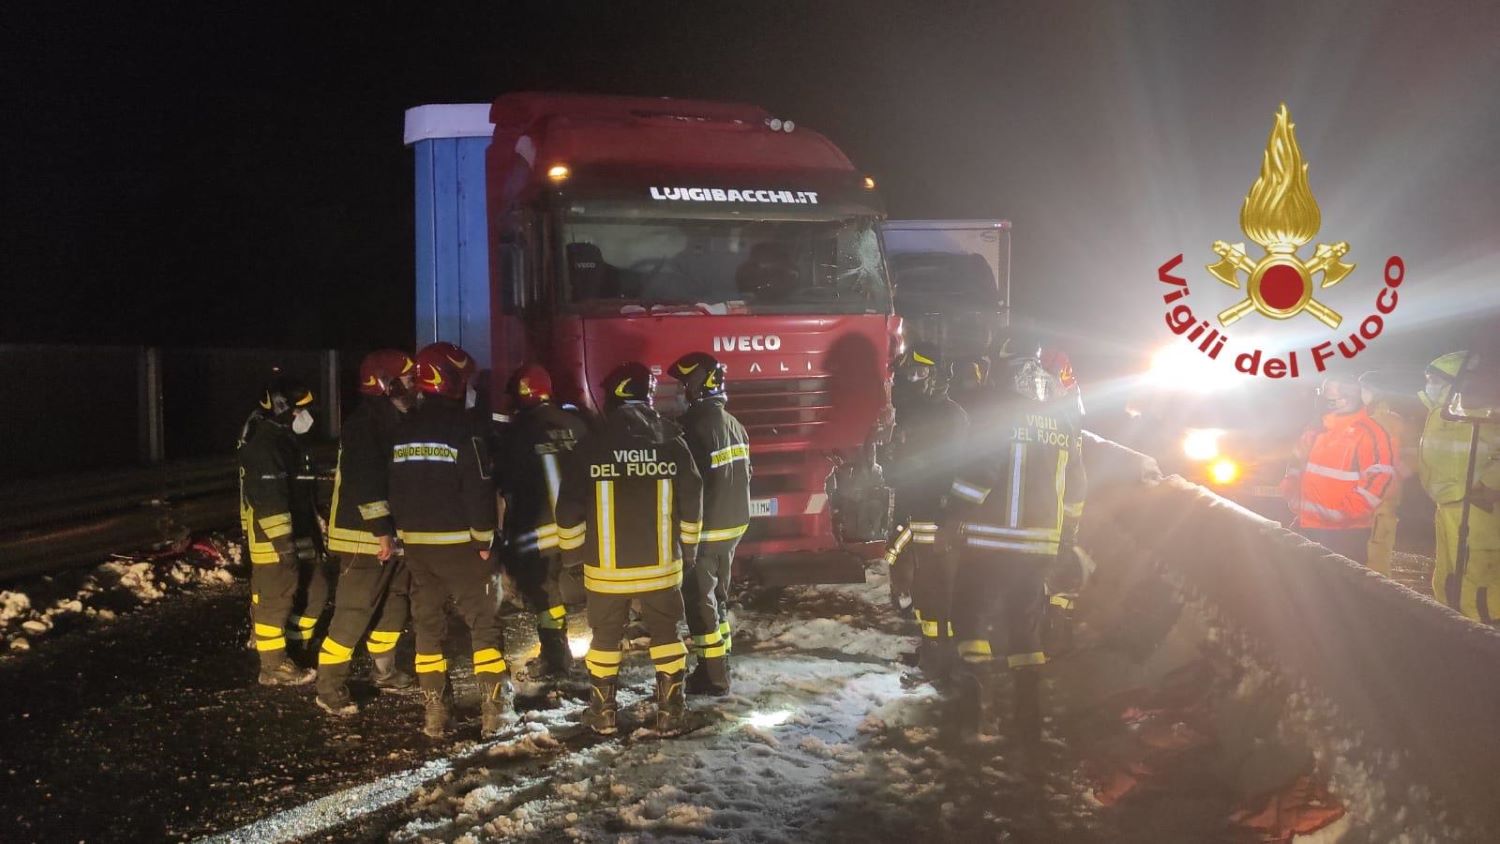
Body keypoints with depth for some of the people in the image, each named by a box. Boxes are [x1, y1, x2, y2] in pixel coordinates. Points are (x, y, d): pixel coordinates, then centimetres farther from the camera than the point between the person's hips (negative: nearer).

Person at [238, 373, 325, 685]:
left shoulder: (283, 438, 16)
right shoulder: (265, 443, -18)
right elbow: (269, 498, -25)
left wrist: (315, 527, 28)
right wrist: (283, 542, -26)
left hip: (297, 537, 10)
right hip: (274, 541, -10)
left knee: (314, 591, 14)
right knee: (276, 599, -3)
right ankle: (274, 666, 6)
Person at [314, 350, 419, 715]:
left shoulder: (395, 421, 14)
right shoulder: (365, 423, -17)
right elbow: (361, 480, -25)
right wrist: (380, 530, -25)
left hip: (390, 533, 10)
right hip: (365, 535, -10)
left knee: (395, 600, 18)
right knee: (353, 611, -8)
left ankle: (384, 671, 32)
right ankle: (329, 689, -1)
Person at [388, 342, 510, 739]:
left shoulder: (403, 430, 6)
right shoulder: (463, 425, -13)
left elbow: (393, 487, 11)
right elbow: (480, 487, -16)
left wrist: (402, 530, 17)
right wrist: (484, 538, -9)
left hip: (416, 543, 6)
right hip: (459, 543, -6)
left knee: (428, 624, 12)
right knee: (484, 622, 2)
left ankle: (433, 713, 14)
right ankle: (494, 710, 0)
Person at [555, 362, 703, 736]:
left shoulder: (590, 446, -8)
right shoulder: (672, 441, -5)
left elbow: (569, 510, -5)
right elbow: (691, 503, 2)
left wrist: (572, 554, 8)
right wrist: (688, 548, 15)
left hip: (606, 568, 0)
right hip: (661, 565, 1)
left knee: (606, 636, 15)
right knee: (665, 634, 14)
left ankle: (602, 714, 23)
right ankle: (670, 712, 16)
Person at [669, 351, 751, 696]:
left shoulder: (693, 425, -21)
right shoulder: (734, 424, 6)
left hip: (704, 528, -8)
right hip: (734, 524, 8)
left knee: (701, 602, 1)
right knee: (718, 596, 19)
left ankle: (713, 677, 6)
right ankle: (719, 665, 28)